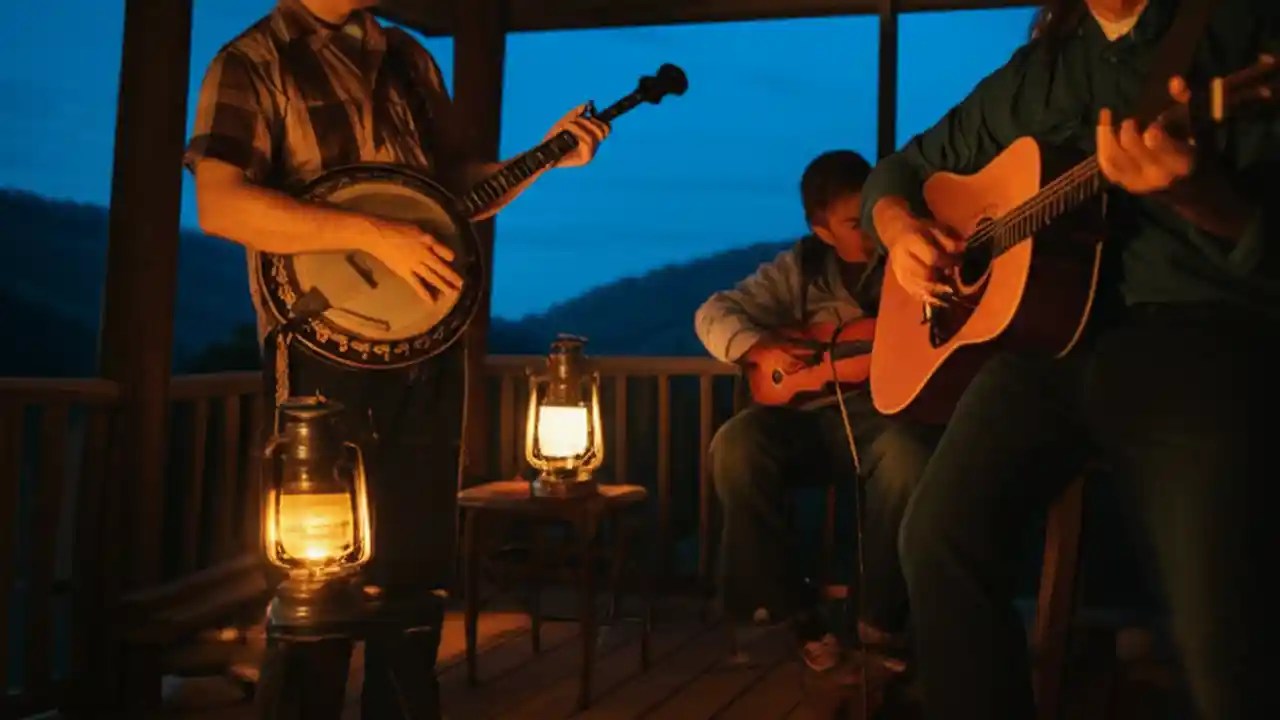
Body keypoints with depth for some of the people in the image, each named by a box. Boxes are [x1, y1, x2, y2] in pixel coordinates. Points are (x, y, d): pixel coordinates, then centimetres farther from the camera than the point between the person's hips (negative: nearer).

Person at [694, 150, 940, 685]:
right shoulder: (800, 268, 10)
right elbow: (714, 312, 6)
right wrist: (760, 346, -13)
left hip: (883, 408, -2)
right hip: (811, 414, 3)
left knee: (910, 461, -37)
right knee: (736, 445, -26)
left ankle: (882, 621, -16)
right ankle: (797, 614, -14)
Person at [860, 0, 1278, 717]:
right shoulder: (1027, 78, 18)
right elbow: (901, 168, 28)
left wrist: (1195, 194, -27)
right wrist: (900, 228, 5)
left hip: (1191, 336, -4)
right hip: (1044, 339, 4)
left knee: (1219, 629, -21)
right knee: (939, 541, -18)